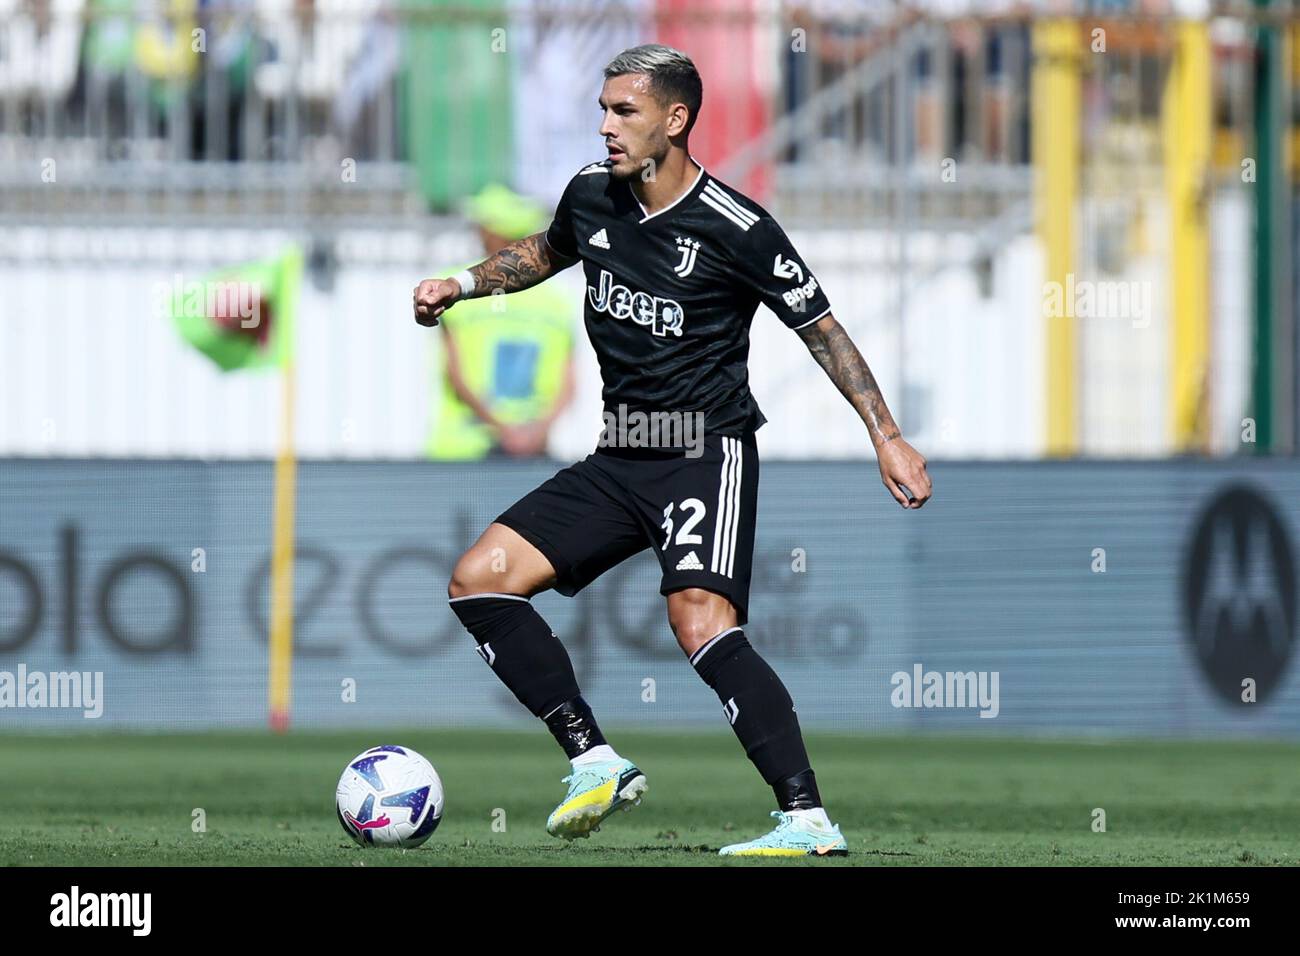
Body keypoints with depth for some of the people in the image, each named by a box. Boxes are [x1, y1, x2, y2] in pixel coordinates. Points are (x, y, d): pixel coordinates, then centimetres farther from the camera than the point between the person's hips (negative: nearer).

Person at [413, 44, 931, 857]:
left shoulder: (736, 228, -14)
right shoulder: (591, 195, 4)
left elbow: (821, 328, -5)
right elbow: (547, 252, 28)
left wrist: (887, 437, -8)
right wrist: (463, 284, 13)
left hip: (708, 454, -7)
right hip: (619, 460, 7)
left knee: (701, 626, -28)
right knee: (478, 582, -1)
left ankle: (808, 821, -29)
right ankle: (595, 762, 2)